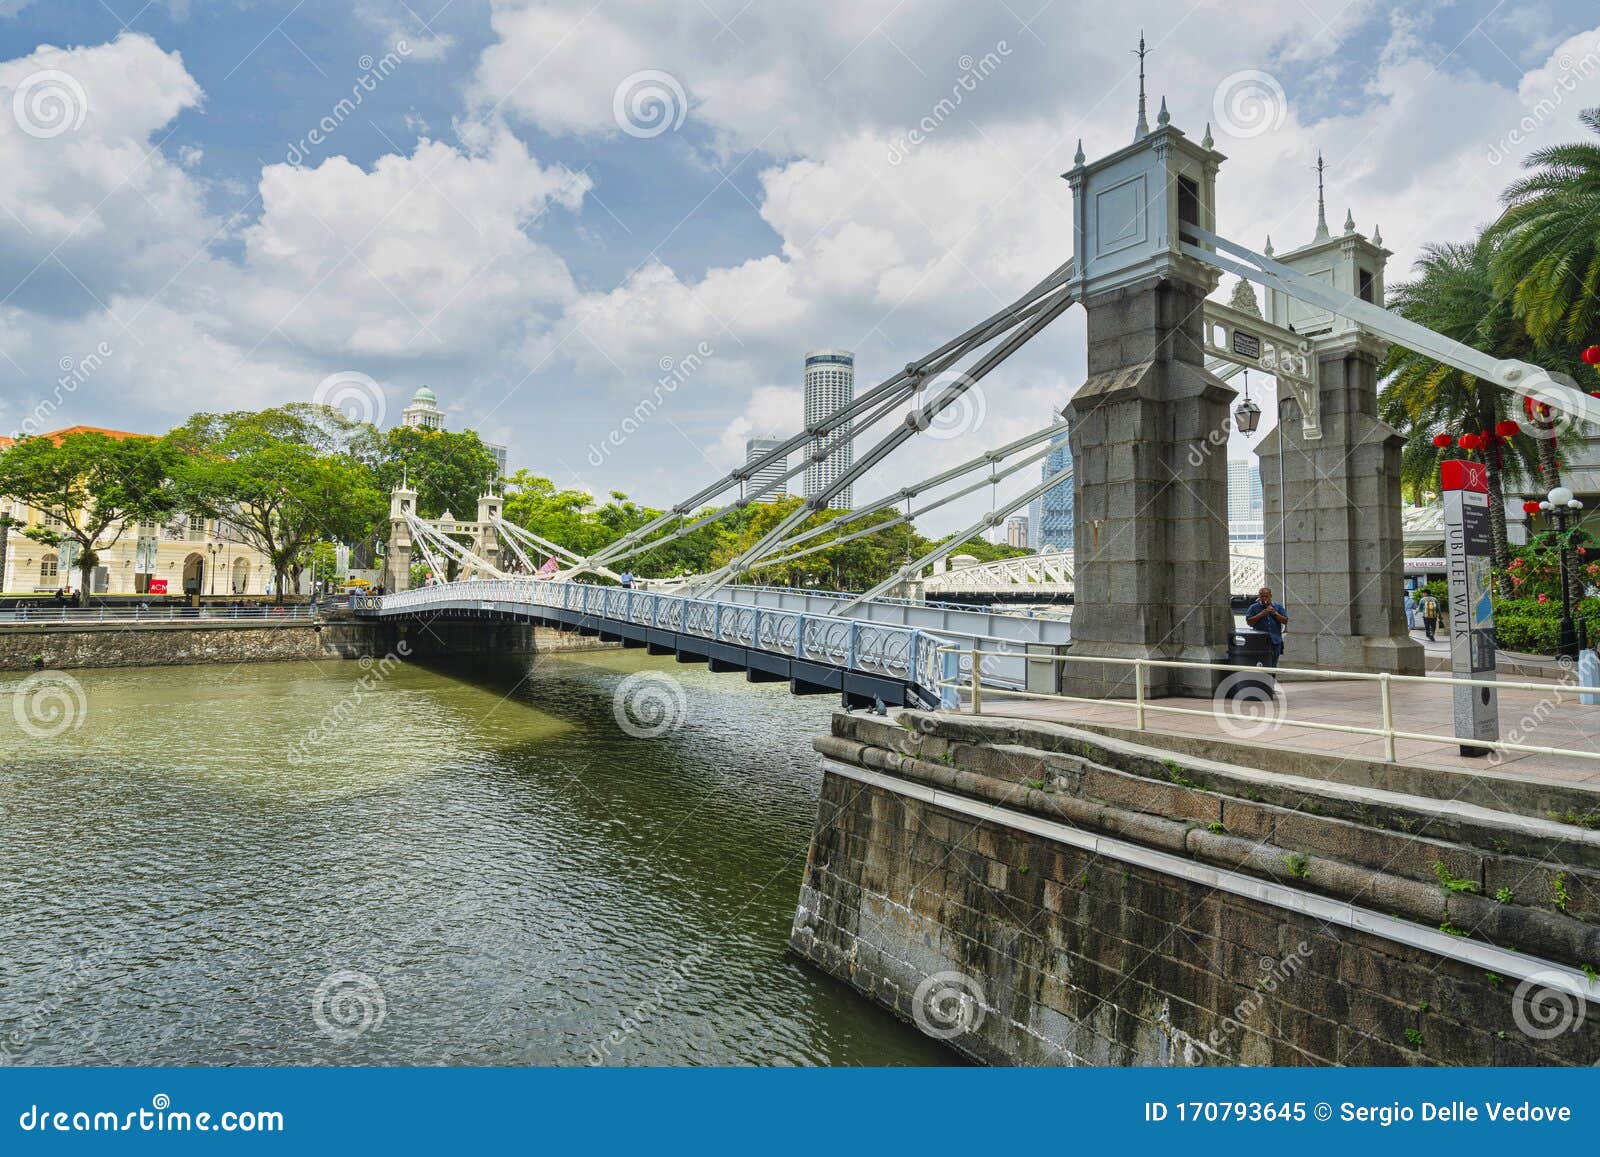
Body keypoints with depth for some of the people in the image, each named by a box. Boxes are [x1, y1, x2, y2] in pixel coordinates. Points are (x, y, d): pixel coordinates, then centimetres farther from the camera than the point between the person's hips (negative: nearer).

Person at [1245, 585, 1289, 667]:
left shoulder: (1278, 606, 12)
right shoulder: (1253, 607, 4)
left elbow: (1285, 620, 5)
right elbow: (1249, 621, -6)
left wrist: (1274, 613, -7)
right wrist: (1262, 614, -12)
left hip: (1275, 642, 3)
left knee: (1273, 666, 8)